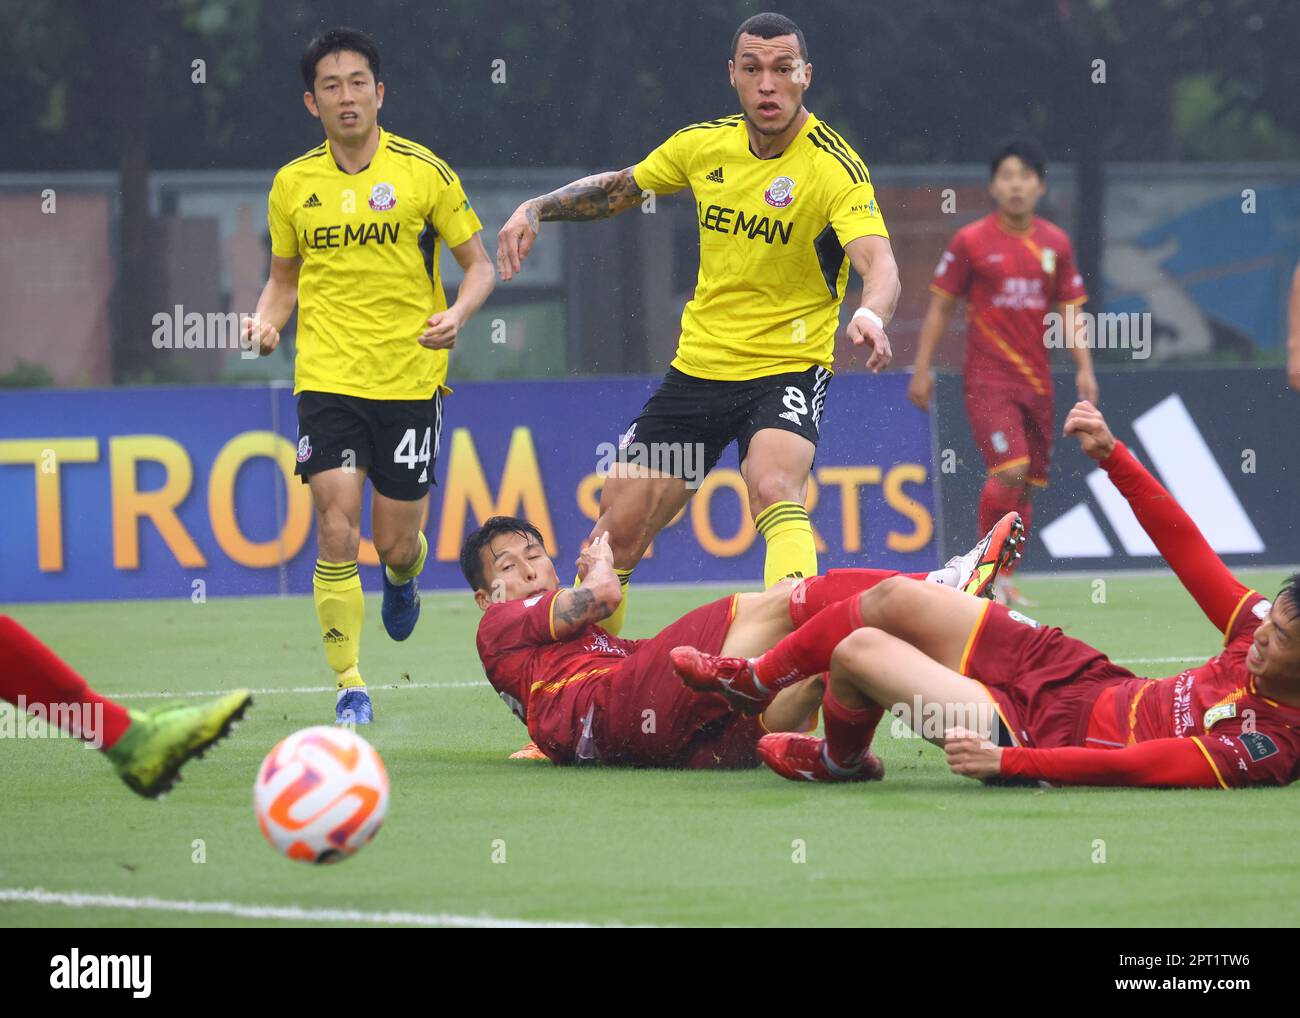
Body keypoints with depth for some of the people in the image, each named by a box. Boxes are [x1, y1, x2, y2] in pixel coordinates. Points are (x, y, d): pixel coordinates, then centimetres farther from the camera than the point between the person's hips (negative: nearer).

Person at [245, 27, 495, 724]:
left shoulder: (423, 172, -3)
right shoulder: (293, 184, 5)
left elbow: (478, 263, 4)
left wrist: (457, 313, -16)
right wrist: (267, 322, -4)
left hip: (410, 378, -1)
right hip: (326, 378, 1)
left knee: (395, 543, 4)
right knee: (337, 530, -13)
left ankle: (403, 577, 43)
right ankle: (349, 685, -3)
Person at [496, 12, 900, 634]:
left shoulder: (834, 167, -17)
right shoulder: (705, 145, 1)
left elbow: (878, 262, -33)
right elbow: (619, 187, 20)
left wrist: (870, 315, -54)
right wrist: (536, 208, 6)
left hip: (787, 370, -5)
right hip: (698, 366, 5)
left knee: (773, 489, -35)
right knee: (617, 532, 5)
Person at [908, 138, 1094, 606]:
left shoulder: (1056, 243, 8)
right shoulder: (970, 242, -3)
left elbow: (1069, 312, 13)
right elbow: (940, 307, 2)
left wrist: (1084, 369, 2)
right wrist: (922, 369, -1)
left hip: (1037, 382, 4)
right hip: (987, 379, -4)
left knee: (1028, 483, 5)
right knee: (1010, 468, -20)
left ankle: (1004, 579, 16)